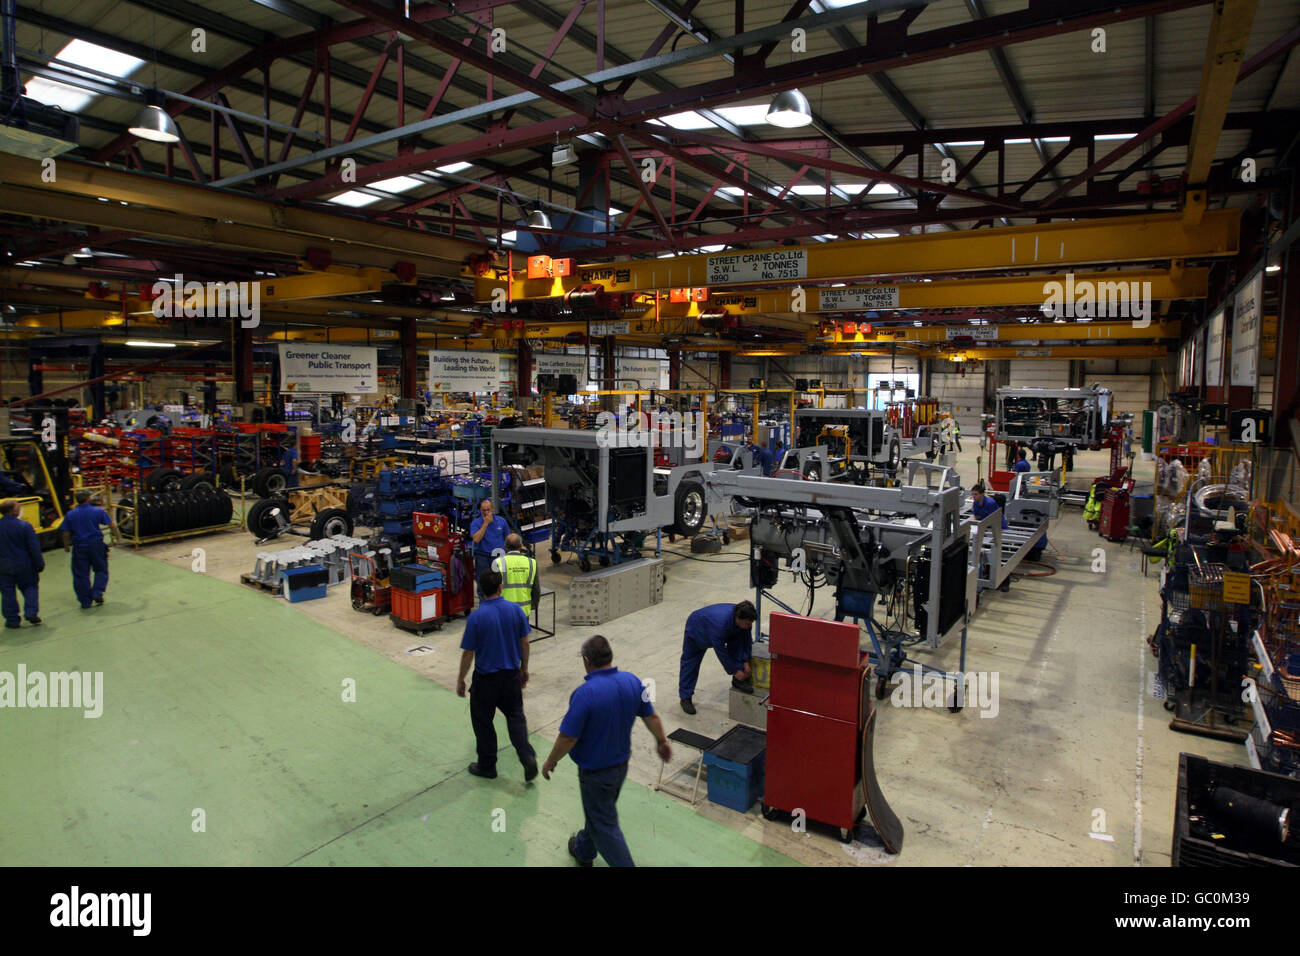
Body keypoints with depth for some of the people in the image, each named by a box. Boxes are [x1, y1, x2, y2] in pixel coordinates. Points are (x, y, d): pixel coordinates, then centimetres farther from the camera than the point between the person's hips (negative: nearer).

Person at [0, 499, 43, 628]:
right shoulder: (25, 526, -14)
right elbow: (34, 548, -11)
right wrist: (40, 564, -3)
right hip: (24, 564, -2)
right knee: (30, 587, 15)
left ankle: (12, 619, 14)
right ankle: (31, 613, 4)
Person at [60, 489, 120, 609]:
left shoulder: (70, 515, -1)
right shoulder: (98, 511, -6)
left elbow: (66, 533, 2)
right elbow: (112, 525, -2)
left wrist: (66, 546, 17)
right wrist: (117, 536, 12)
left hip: (79, 548, 2)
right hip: (96, 545, -1)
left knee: (81, 575, 9)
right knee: (101, 570, 15)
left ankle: (85, 601, 12)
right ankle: (97, 593, 0)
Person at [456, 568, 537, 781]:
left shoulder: (476, 617, -19)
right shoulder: (516, 610, -8)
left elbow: (468, 653, -13)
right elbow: (524, 643, 1)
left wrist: (460, 680, 2)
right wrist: (524, 669, 15)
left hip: (486, 678, -3)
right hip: (511, 675, 4)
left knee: (482, 721, 15)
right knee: (515, 715, 18)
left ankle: (487, 765, 27)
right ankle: (527, 756, 3)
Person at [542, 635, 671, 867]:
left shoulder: (585, 693, -31)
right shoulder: (632, 681, -12)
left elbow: (568, 737, -25)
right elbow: (651, 716, 0)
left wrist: (550, 762, -7)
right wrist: (662, 741, 18)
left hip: (595, 772, -8)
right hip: (622, 764, 8)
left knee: (604, 824, 11)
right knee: (598, 811, 29)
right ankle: (583, 850, 52)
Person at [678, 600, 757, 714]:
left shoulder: (744, 619, -26)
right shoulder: (720, 623, -45)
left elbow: (747, 640, -10)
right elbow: (721, 651, -36)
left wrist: (746, 662, -16)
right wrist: (735, 671, -27)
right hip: (696, 631, -5)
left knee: (738, 641, -16)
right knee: (690, 663, 0)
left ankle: (738, 681, -9)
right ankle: (685, 698, 15)